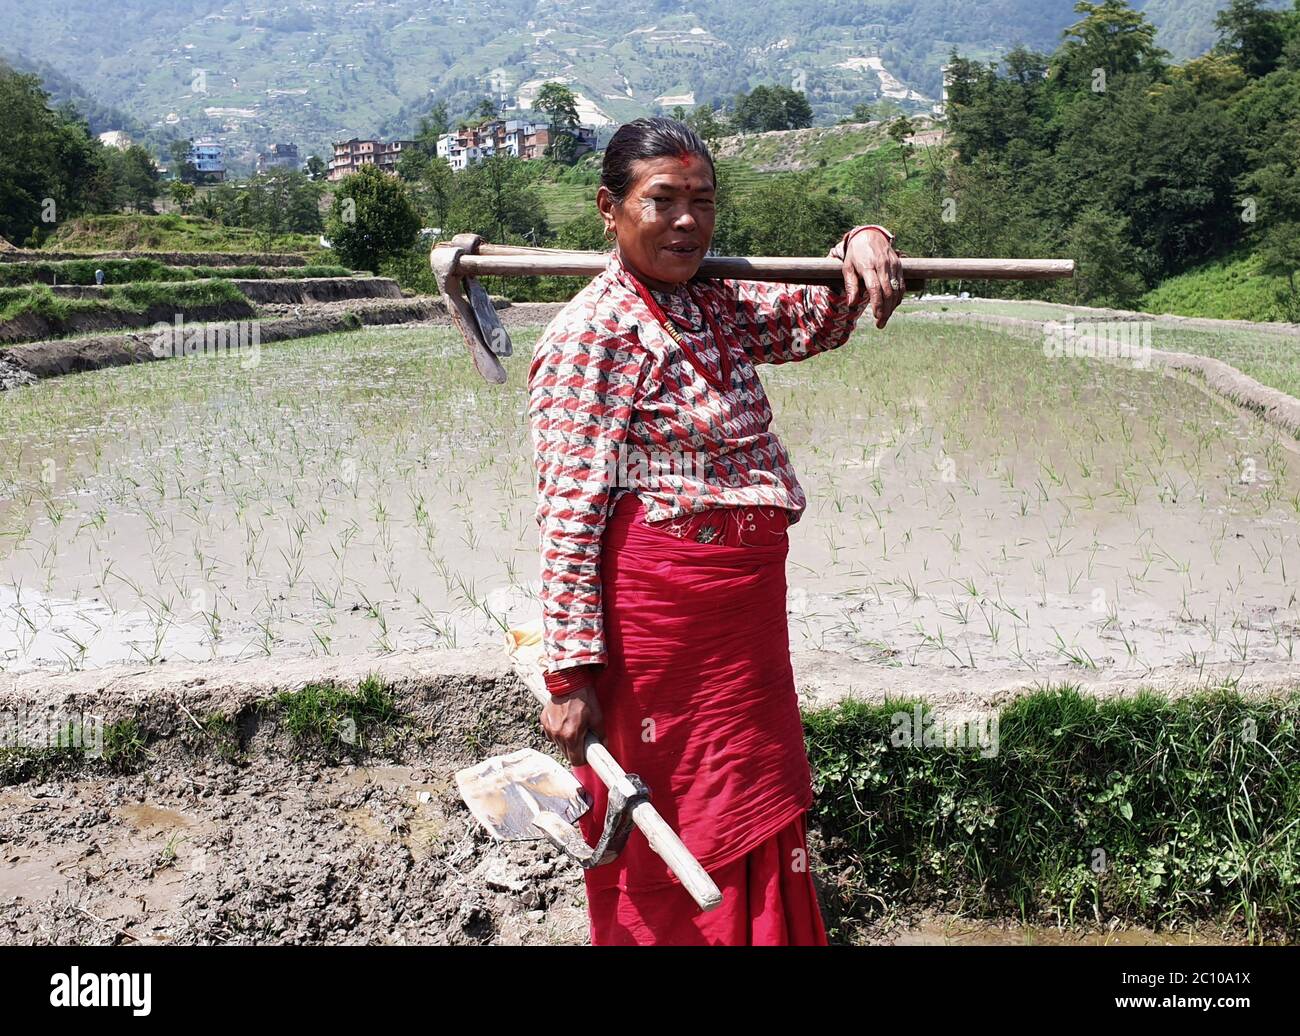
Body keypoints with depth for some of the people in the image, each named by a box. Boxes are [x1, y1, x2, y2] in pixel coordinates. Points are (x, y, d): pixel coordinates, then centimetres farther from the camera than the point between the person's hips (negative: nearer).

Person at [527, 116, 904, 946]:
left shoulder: (717, 304, 9)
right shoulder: (592, 334, -15)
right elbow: (569, 511, -18)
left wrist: (861, 248, -9)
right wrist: (572, 670, -20)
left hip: (748, 613, 8)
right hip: (656, 618, -8)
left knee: (761, 830, 19)